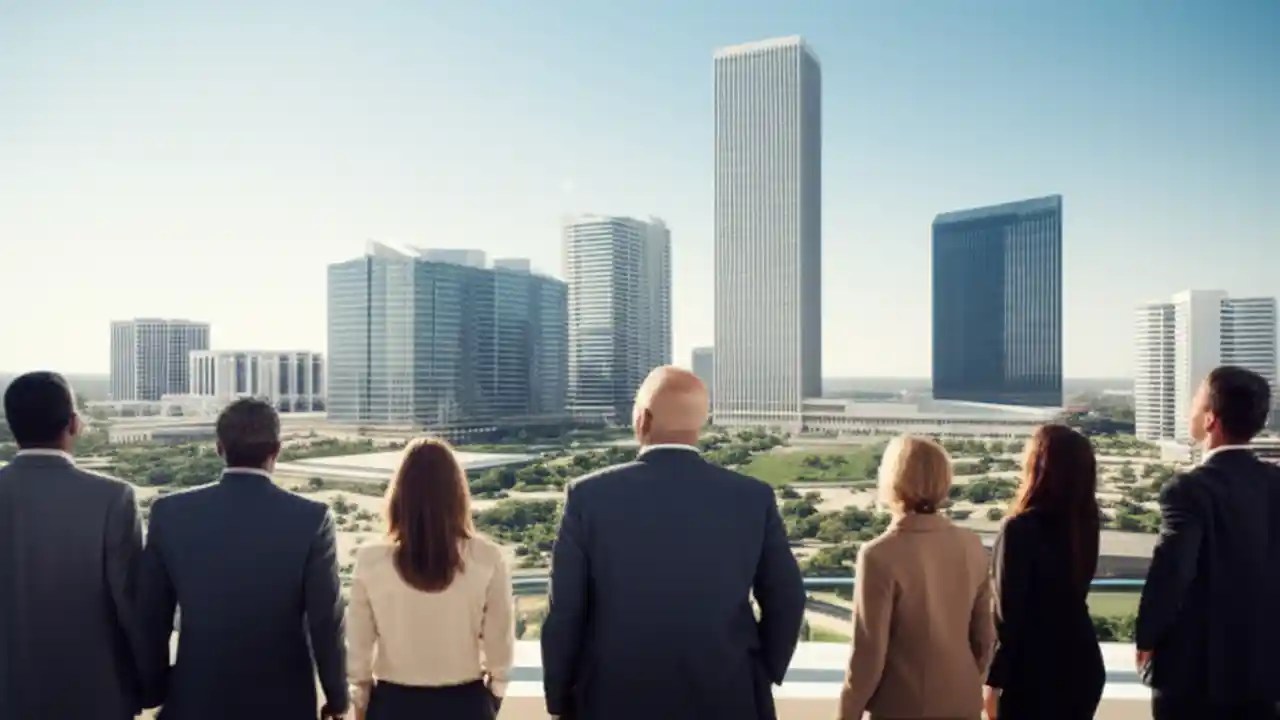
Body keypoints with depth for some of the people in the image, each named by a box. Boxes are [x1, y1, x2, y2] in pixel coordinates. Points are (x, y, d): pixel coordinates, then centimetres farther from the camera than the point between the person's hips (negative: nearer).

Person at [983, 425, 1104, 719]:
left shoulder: (1021, 528, -20)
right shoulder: (1084, 522, 1)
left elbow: (1008, 614, -17)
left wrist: (994, 683, -9)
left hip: (1034, 671, -7)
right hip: (1081, 664, 7)